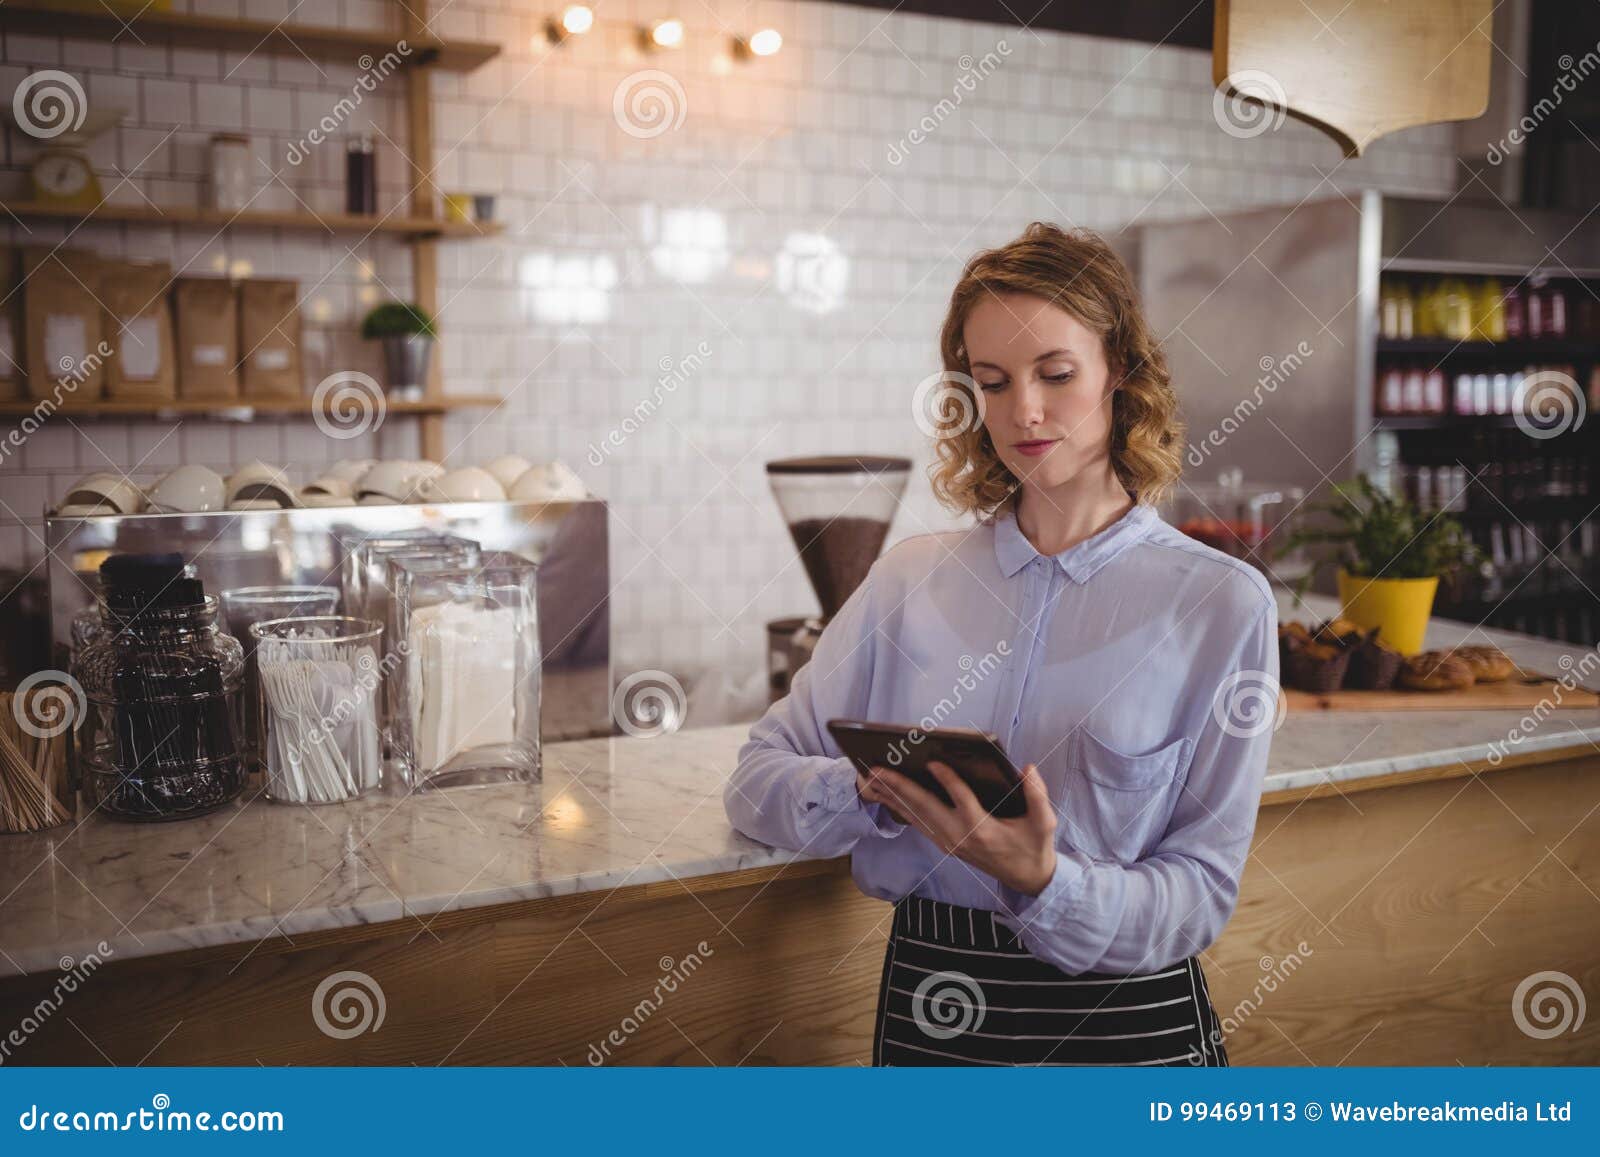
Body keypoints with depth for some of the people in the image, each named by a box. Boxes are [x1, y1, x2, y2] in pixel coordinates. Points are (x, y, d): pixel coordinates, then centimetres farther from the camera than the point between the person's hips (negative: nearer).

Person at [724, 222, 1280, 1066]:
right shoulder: (910, 580, 3)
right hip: (927, 1012, 1)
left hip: (1132, 1023, 0)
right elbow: (756, 780, 2)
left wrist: (1044, 882, -24)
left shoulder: (1222, 603, -5)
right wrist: (874, 792, -17)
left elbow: (1202, 893, -7)